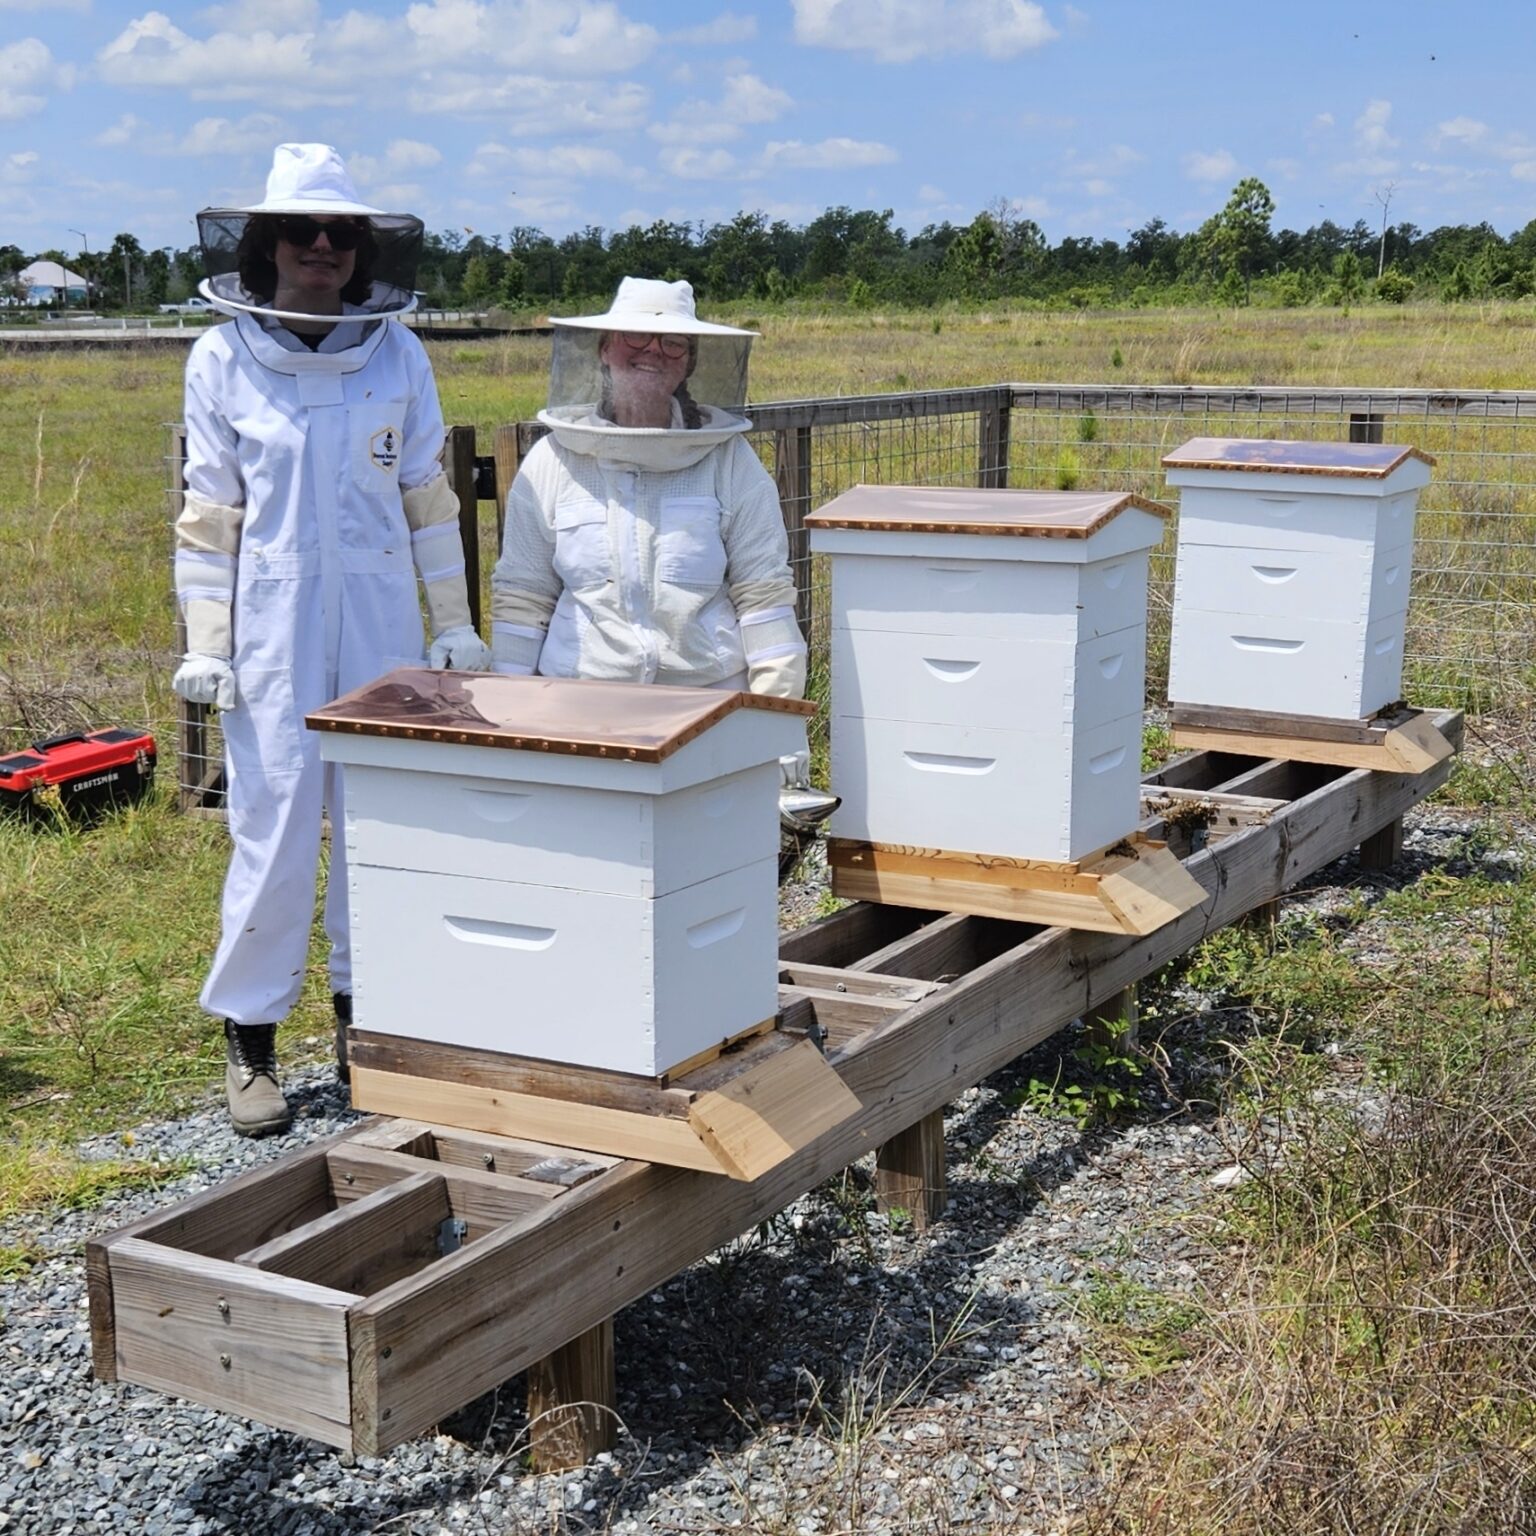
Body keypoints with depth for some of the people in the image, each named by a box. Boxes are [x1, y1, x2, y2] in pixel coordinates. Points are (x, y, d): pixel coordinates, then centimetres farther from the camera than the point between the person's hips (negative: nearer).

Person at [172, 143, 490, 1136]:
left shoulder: (398, 355, 3)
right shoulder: (223, 360, -1)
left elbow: (428, 497, 8)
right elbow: (209, 513, 1)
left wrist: (456, 622, 8)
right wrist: (205, 642, -3)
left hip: (381, 620, 2)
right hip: (273, 624, -2)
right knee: (274, 825, -2)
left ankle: (364, 1017, 23)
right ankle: (251, 1041, 11)